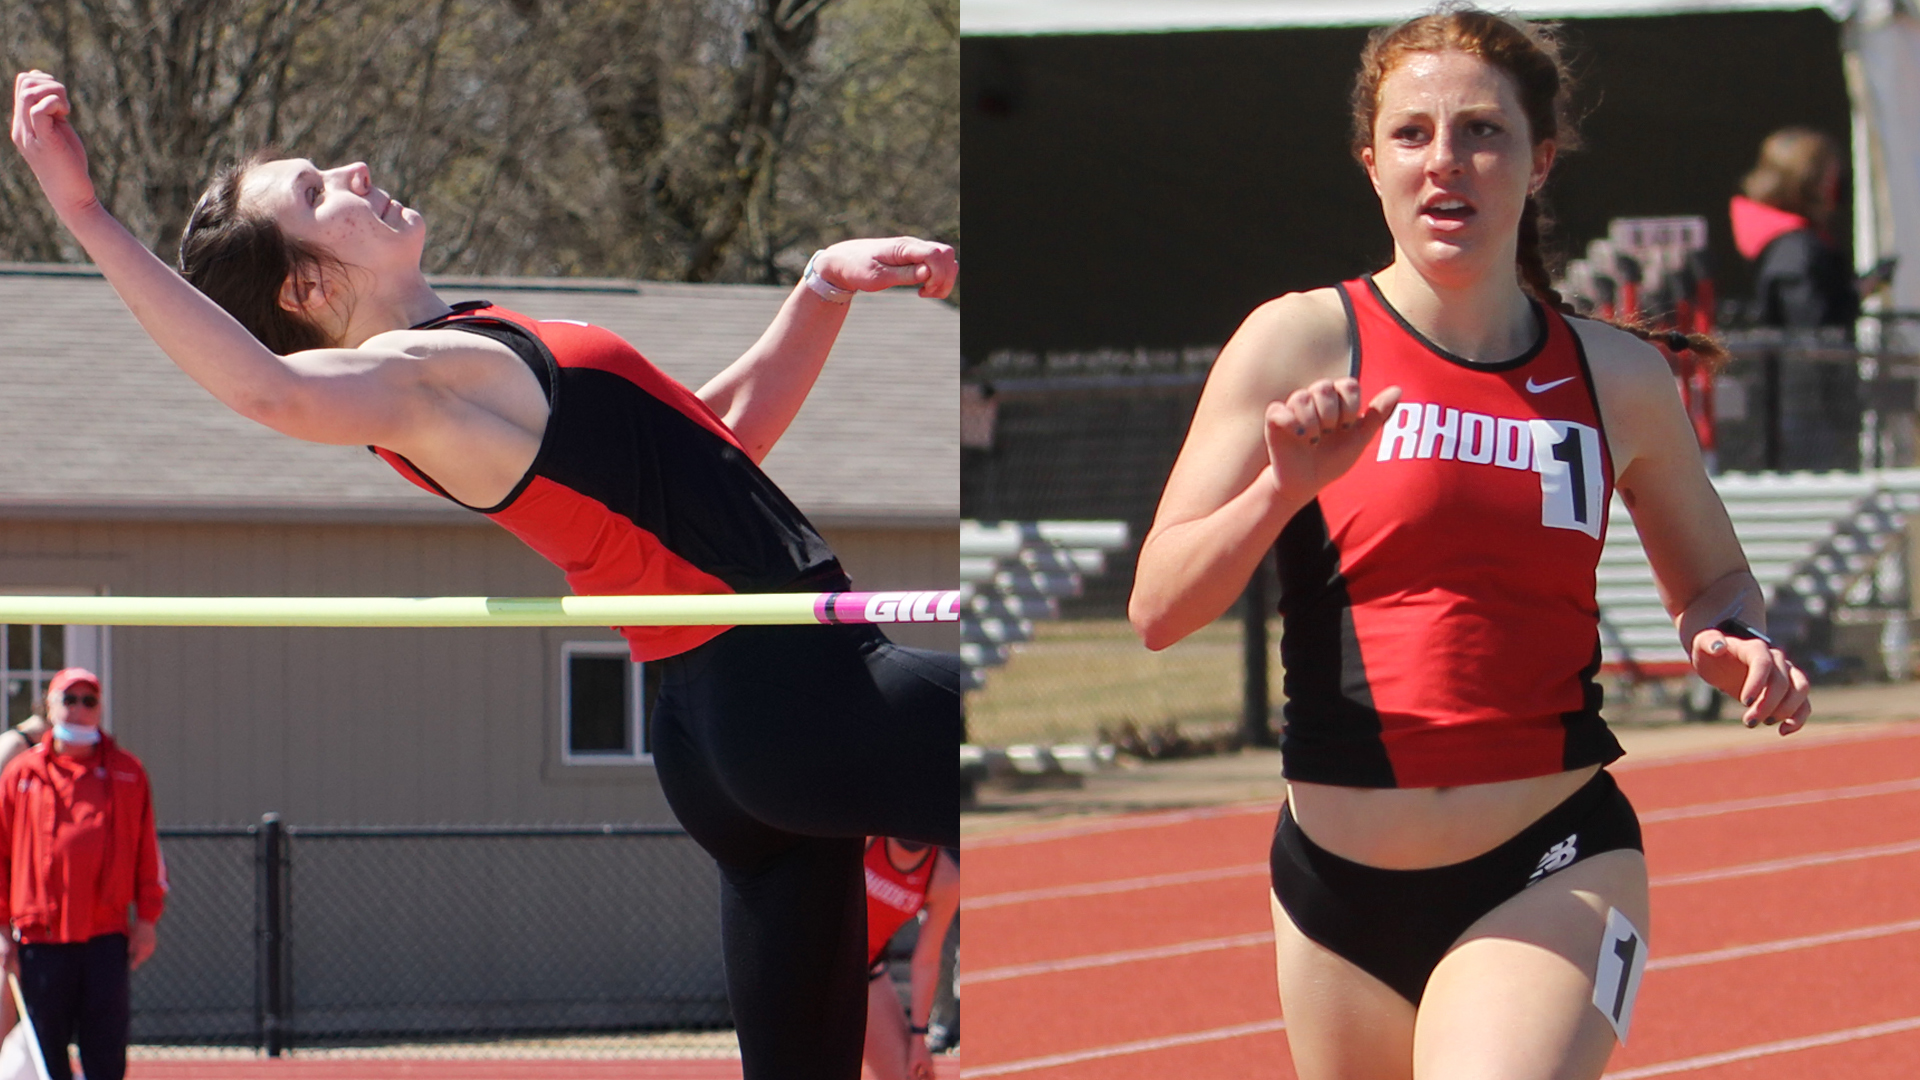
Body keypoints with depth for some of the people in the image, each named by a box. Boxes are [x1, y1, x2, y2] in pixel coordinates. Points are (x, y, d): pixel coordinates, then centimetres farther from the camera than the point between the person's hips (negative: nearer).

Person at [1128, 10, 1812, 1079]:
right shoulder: (1305, 342, 0)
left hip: (1553, 875, -1)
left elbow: (1713, 579, 21)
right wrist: (1285, 486, -20)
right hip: (1339, 883, 1)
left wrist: (1734, 642, -1)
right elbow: (1158, 610, -4)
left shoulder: (1619, 378, 5)